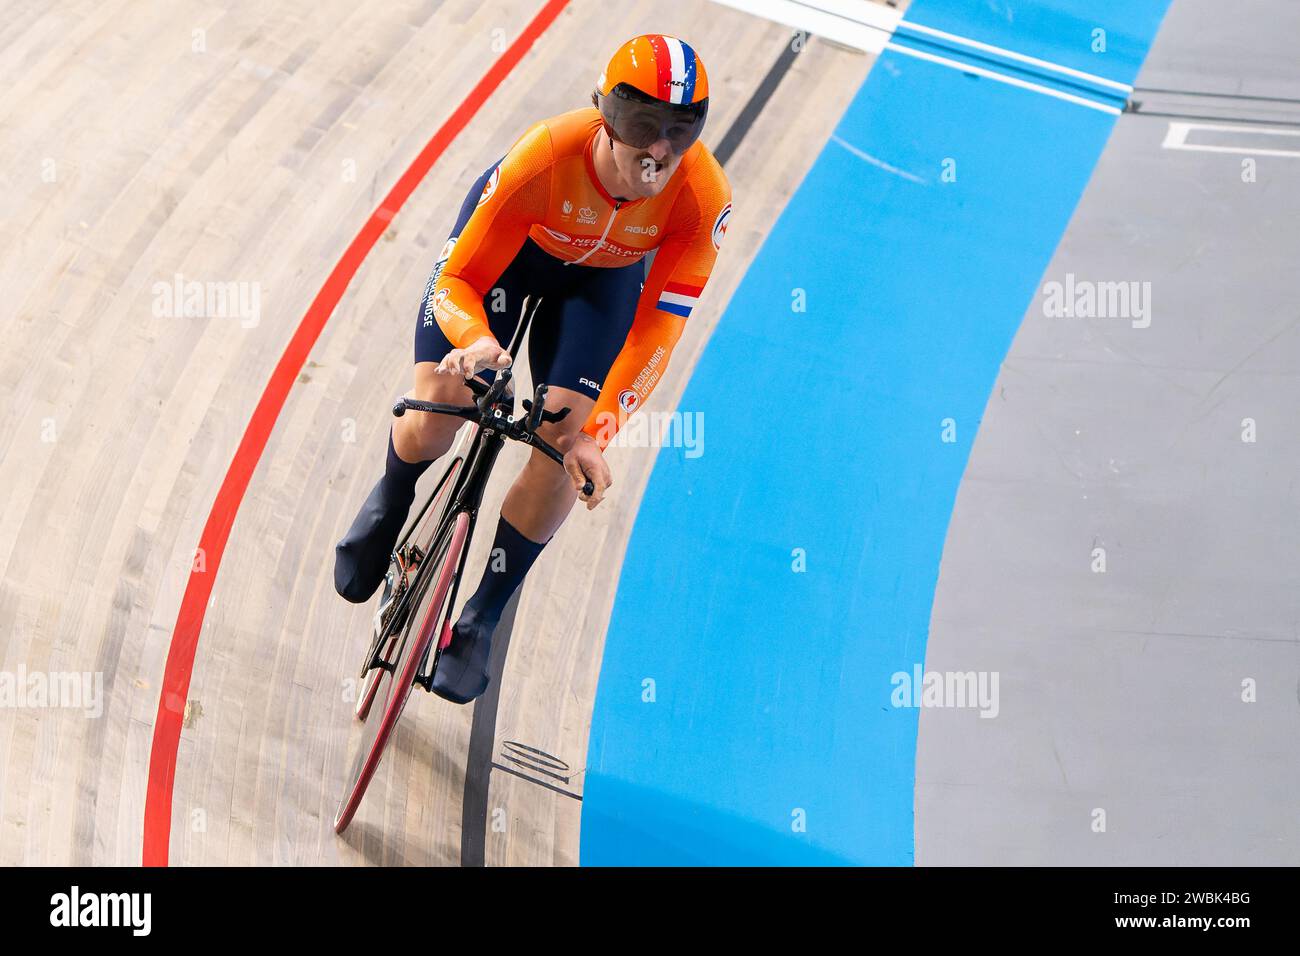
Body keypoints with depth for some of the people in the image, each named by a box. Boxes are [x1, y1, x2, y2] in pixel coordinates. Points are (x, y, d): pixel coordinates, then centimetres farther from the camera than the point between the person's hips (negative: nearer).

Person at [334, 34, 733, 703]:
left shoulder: (703, 197, -36)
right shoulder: (543, 157, -40)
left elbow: (658, 325, -33)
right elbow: (458, 280, -32)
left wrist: (599, 429, -43)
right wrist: (477, 344, -54)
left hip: (603, 274, 1)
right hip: (509, 242, -1)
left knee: (565, 450, -13)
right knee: (431, 426, -12)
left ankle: (481, 619, 8)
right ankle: (390, 502, 28)